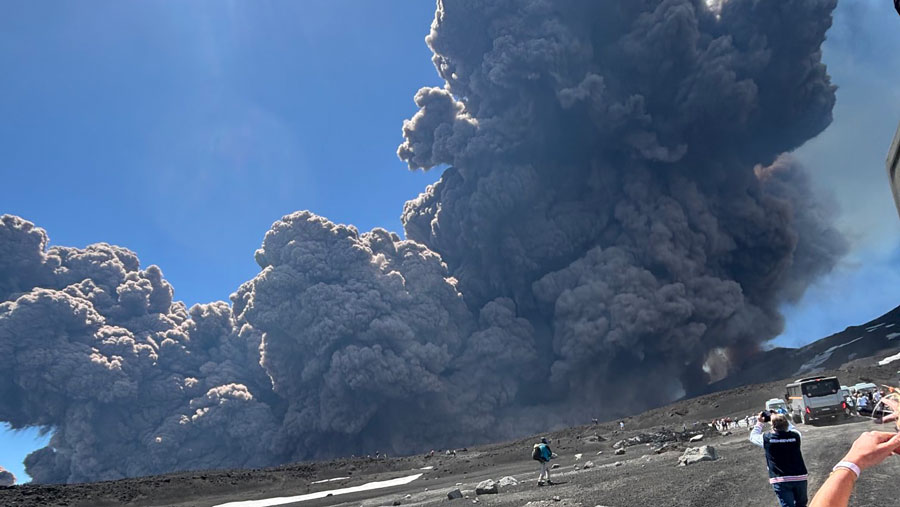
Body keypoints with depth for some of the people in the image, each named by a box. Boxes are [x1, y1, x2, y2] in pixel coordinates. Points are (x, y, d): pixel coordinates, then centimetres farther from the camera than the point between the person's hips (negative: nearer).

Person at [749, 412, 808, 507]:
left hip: (780, 481, -3)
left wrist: (759, 423, 21)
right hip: (800, 478, 3)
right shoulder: (794, 436, -4)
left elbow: (753, 436, 12)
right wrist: (783, 420, 21)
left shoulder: (767, 439, -10)